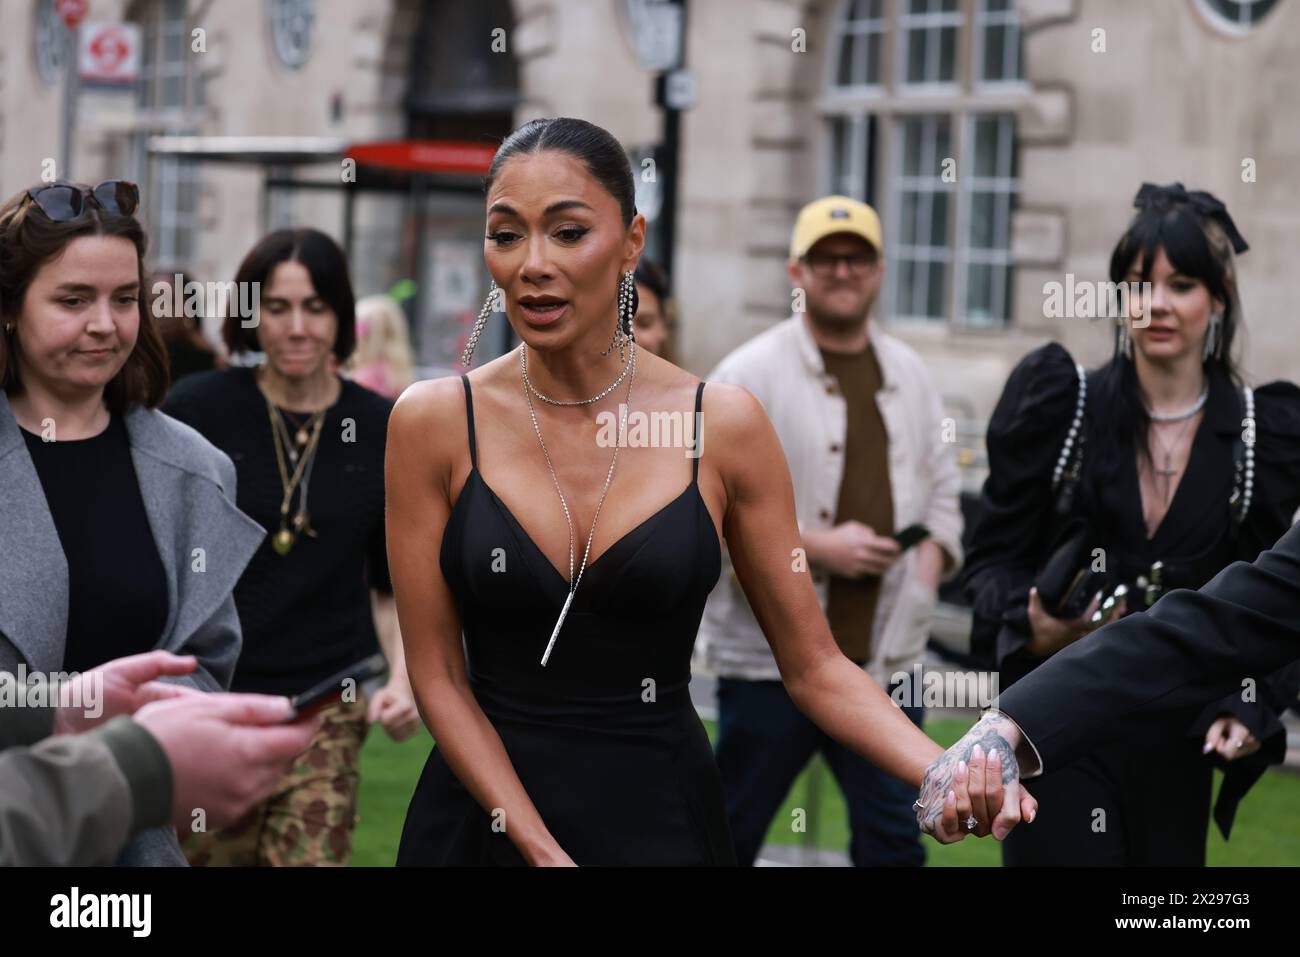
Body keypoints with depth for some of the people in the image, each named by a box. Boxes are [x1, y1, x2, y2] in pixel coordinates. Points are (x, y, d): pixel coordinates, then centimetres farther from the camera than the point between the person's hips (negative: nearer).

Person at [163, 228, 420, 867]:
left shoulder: (381, 430, 3)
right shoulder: (199, 408, -3)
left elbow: (393, 584, 13)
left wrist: (403, 676, -1)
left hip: (326, 702, 1)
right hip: (209, 692, -1)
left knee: (311, 858, -7)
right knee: (211, 854, 4)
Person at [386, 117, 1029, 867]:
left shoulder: (724, 426, -7)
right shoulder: (435, 421, -8)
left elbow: (815, 667, -5)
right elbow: (437, 676, -6)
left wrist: (949, 774, -21)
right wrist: (539, 848, -15)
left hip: (662, 815, 0)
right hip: (484, 816, 0)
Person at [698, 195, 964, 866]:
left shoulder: (909, 375, 12)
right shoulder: (749, 375, -7)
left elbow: (942, 485, 23)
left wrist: (934, 550, 3)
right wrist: (815, 547, -17)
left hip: (881, 657, 5)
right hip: (772, 655, -5)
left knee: (894, 840, 7)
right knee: (730, 835, 7)